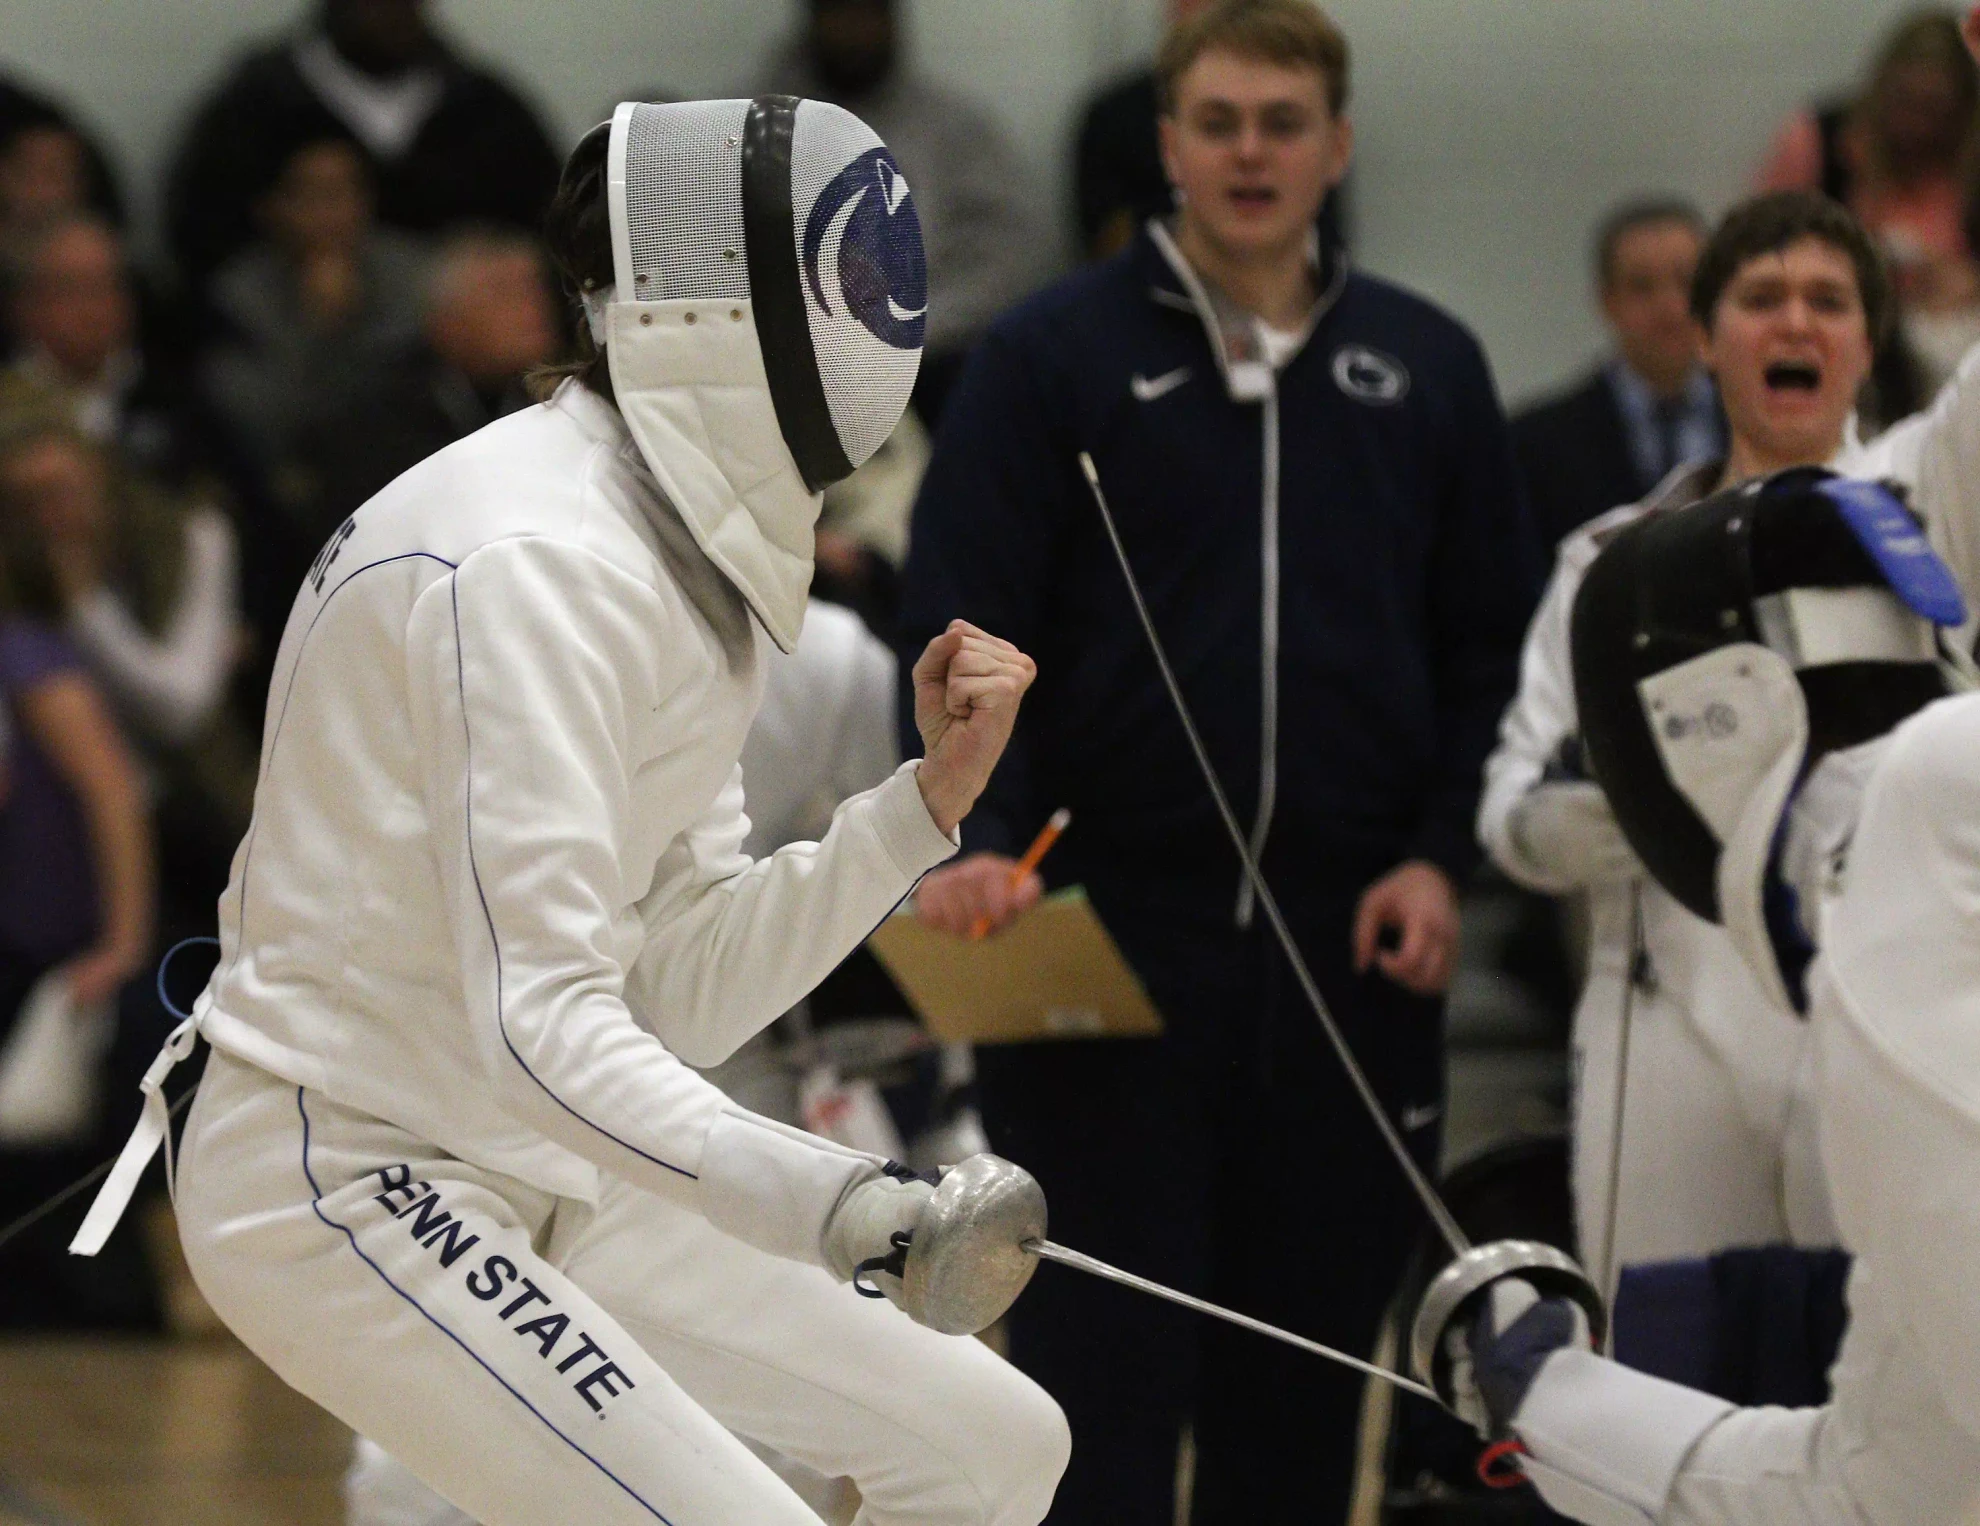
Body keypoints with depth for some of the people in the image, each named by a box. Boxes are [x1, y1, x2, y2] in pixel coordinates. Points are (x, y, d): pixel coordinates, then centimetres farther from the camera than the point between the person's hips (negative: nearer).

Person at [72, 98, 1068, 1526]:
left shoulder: (682, 552, 8)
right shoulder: (538, 561, -23)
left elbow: (682, 988, 8)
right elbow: (542, 1020, -31)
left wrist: (930, 797, -4)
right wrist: (835, 1206, -44)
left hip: (524, 1179, 10)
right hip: (352, 1183, -10)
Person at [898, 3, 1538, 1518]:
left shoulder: (1426, 368, 10)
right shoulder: (1054, 358, 2)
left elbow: (1492, 646, 13)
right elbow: (958, 633, -3)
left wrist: (1442, 855, 0)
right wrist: (974, 838, -18)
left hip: (1351, 941, 3)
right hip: (1110, 924, -3)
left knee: (1305, 1376, 6)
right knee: (1101, 1357, -5)